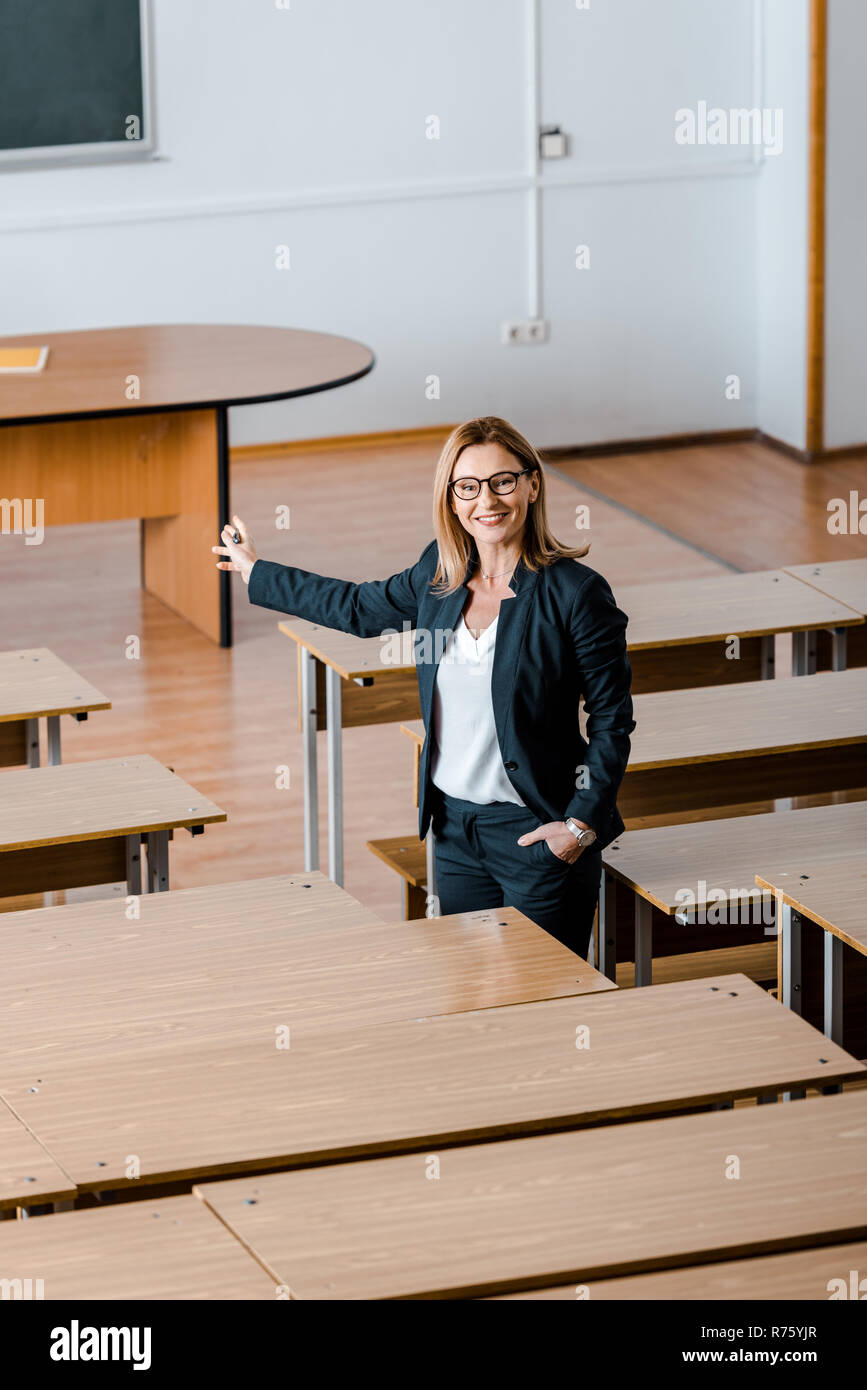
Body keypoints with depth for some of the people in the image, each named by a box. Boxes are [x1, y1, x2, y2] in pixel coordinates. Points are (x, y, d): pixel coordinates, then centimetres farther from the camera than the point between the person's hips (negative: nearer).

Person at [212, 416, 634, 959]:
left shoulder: (575, 593, -12)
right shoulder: (440, 576, 4)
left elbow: (612, 720, -6)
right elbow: (360, 607, 23)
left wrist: (584, 823, -14)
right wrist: (257, 573, 33)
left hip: (537, 833, -6)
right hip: (455, 827, 6)